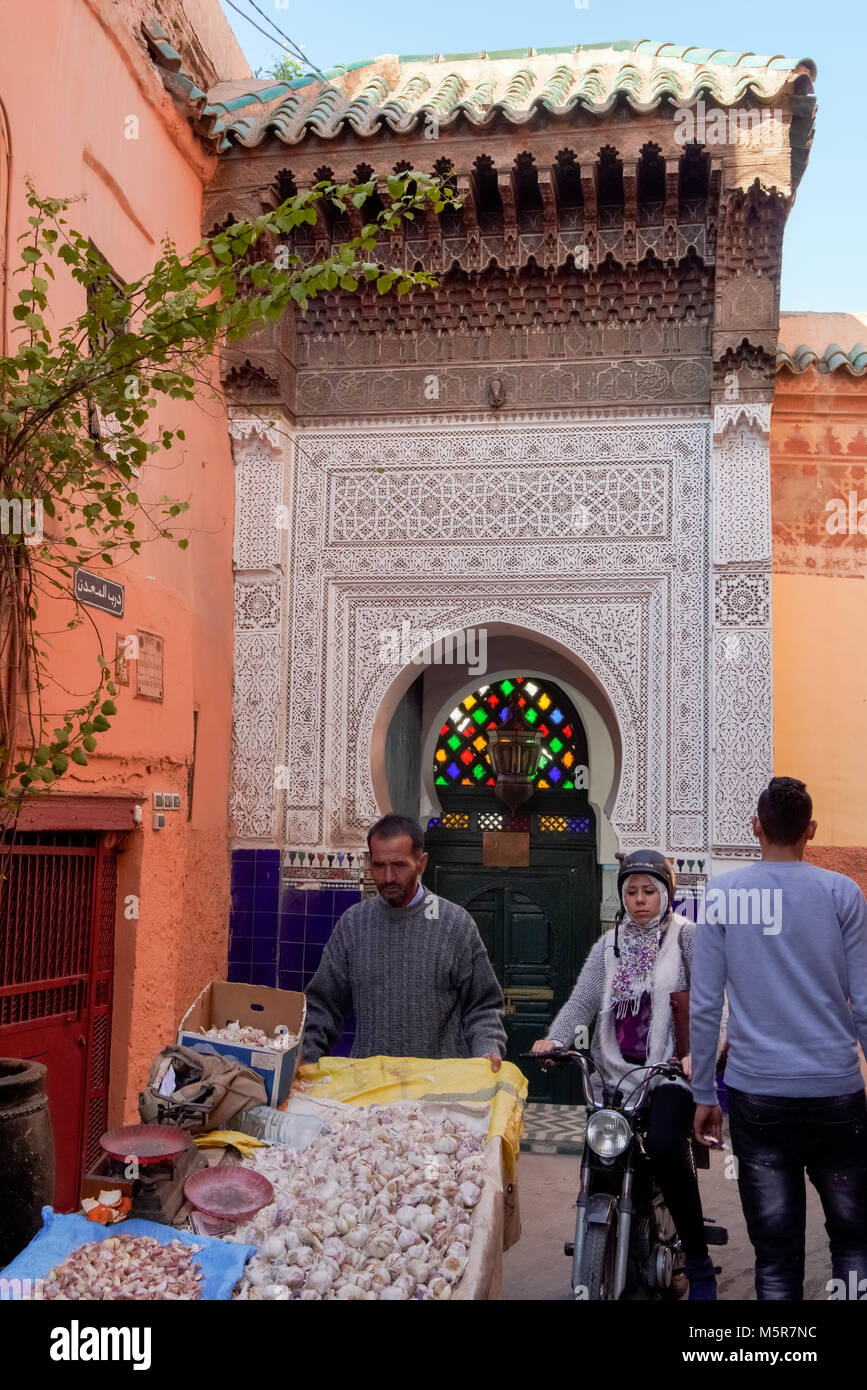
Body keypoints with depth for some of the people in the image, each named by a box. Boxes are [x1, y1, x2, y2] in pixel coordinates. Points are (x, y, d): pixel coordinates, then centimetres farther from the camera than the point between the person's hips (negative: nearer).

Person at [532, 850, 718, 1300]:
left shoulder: (686, 935, 3)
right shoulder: (609, 945, 16)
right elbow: (583, 1000, 4)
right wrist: (555, 1039, -14)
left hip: (671, 1071, -5)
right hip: (617, 1073, 5)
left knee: (664, 1145, -29)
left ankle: (699, 1264, -16)